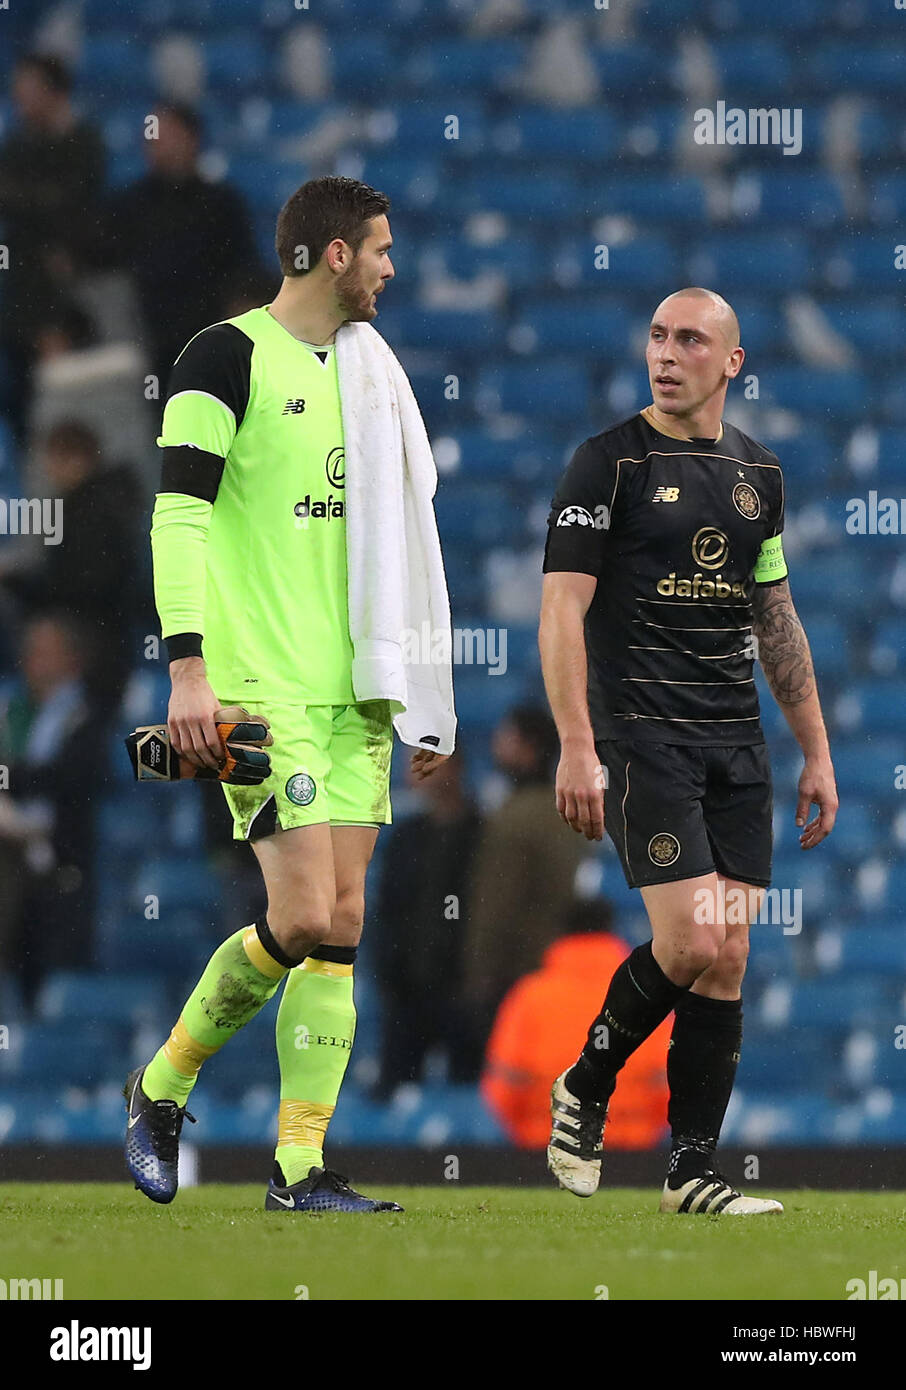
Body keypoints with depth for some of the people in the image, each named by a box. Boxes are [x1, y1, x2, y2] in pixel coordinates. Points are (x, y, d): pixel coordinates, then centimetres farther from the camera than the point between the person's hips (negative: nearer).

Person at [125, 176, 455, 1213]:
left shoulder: (365, 370, 17)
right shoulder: (228, 358, -6)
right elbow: (178, 516, -12)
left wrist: (421, 697, 20)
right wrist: (188, 669, -20)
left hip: (352, 694, 7)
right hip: (258, 690, -7)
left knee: (341, 923, 0)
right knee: (304, 915, -14)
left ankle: (299, 1166, 2)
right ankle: (161, 1085, 8)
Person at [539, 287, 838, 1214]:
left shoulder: (758, 473, 13)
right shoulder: (609, 462, -4)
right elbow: (562, 608, -9)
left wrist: (816, 749, 17)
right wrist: (576, 746, -18)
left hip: (736, 742, 6)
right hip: (641, 735, -6)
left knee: (727, 961, 1)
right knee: (691, 943, -16)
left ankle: (692, 1170, 7)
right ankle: (585, 1088, 8)